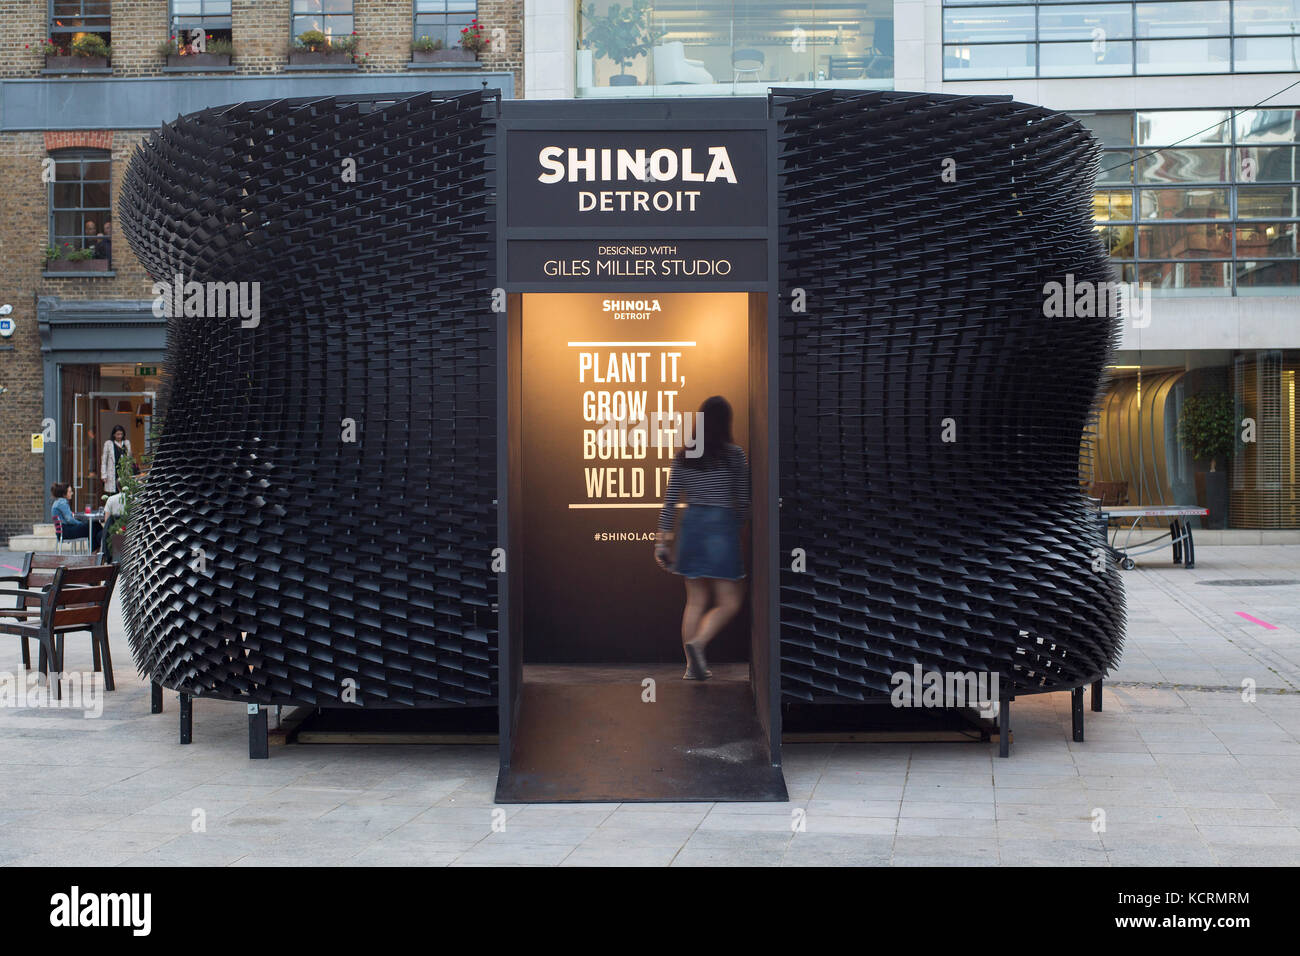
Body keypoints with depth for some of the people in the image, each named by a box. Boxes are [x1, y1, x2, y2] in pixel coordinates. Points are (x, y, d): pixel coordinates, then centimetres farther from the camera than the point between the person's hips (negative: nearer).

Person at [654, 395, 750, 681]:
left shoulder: (683, 457, 6)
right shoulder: (734, 454, -5)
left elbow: (670, 502, 5)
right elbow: (743, 500, -2)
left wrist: (661, 541, 8)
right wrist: (739, 526, 16)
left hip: (691, 524, 5)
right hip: (722, 524, -5)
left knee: (696, 600, 12)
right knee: (729, 602, 3)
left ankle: (692, 664, 10)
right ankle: (697, 643, -20)